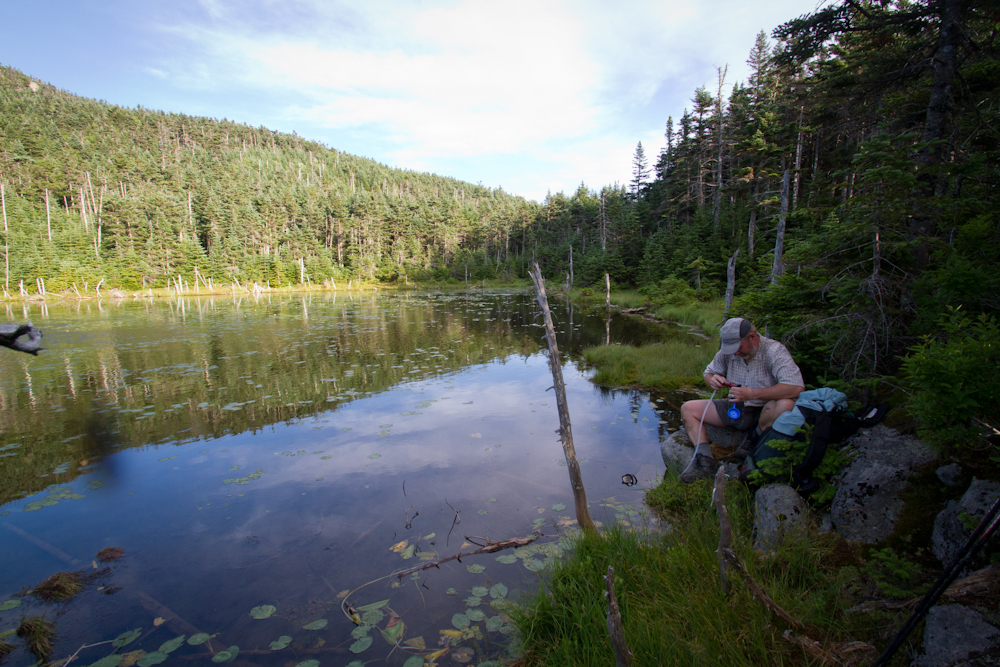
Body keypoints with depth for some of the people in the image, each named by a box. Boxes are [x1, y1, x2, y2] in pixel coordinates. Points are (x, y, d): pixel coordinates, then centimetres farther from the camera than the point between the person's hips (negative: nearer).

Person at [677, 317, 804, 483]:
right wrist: (712, 380, -15)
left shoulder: (774, 350, -19)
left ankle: (753, 443, -11)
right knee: (688, 409, -8)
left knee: (786, 405, -38)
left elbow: (796, 387, -32)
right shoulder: (727, 351, -3)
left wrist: (751, 393, -36)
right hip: (735, 409, 5)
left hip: (764, 412, -5)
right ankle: (705, 461, -21)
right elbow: (709, 372, 12)